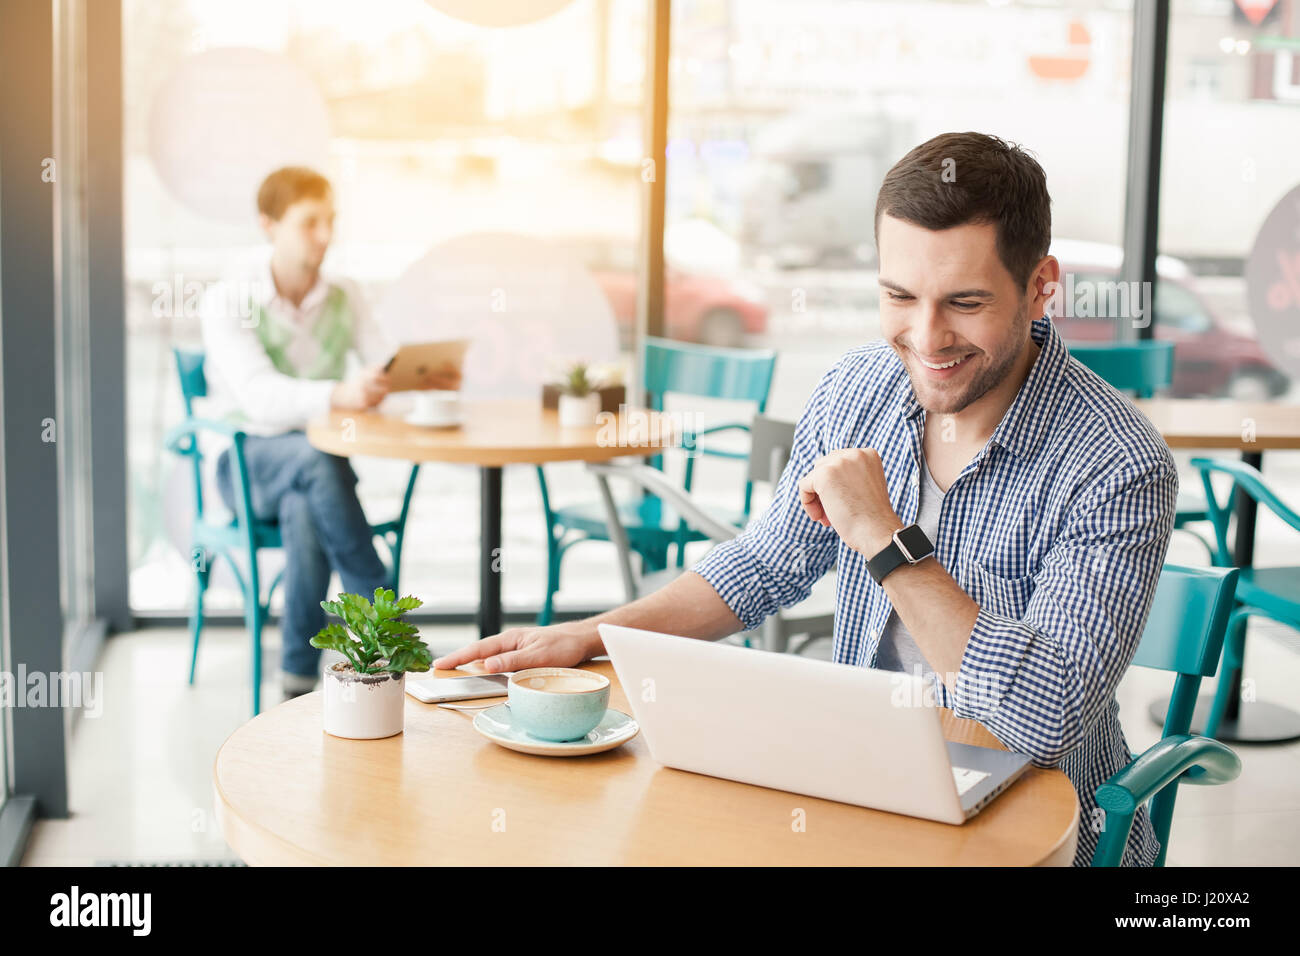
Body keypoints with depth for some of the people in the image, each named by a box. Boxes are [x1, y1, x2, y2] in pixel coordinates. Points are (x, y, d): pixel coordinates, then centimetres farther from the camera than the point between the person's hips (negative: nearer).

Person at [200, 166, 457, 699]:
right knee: (315, 456, -37)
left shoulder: (344, 301, 8)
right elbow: (258, 395, -25)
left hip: (315, 465, 3)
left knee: (304, 509, -35)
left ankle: (300, 678, -30)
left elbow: (390, 369, -5)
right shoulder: (228, 305, -8)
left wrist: (430, 378, -31)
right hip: (247, 467, -3)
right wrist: (339, 395, -45)